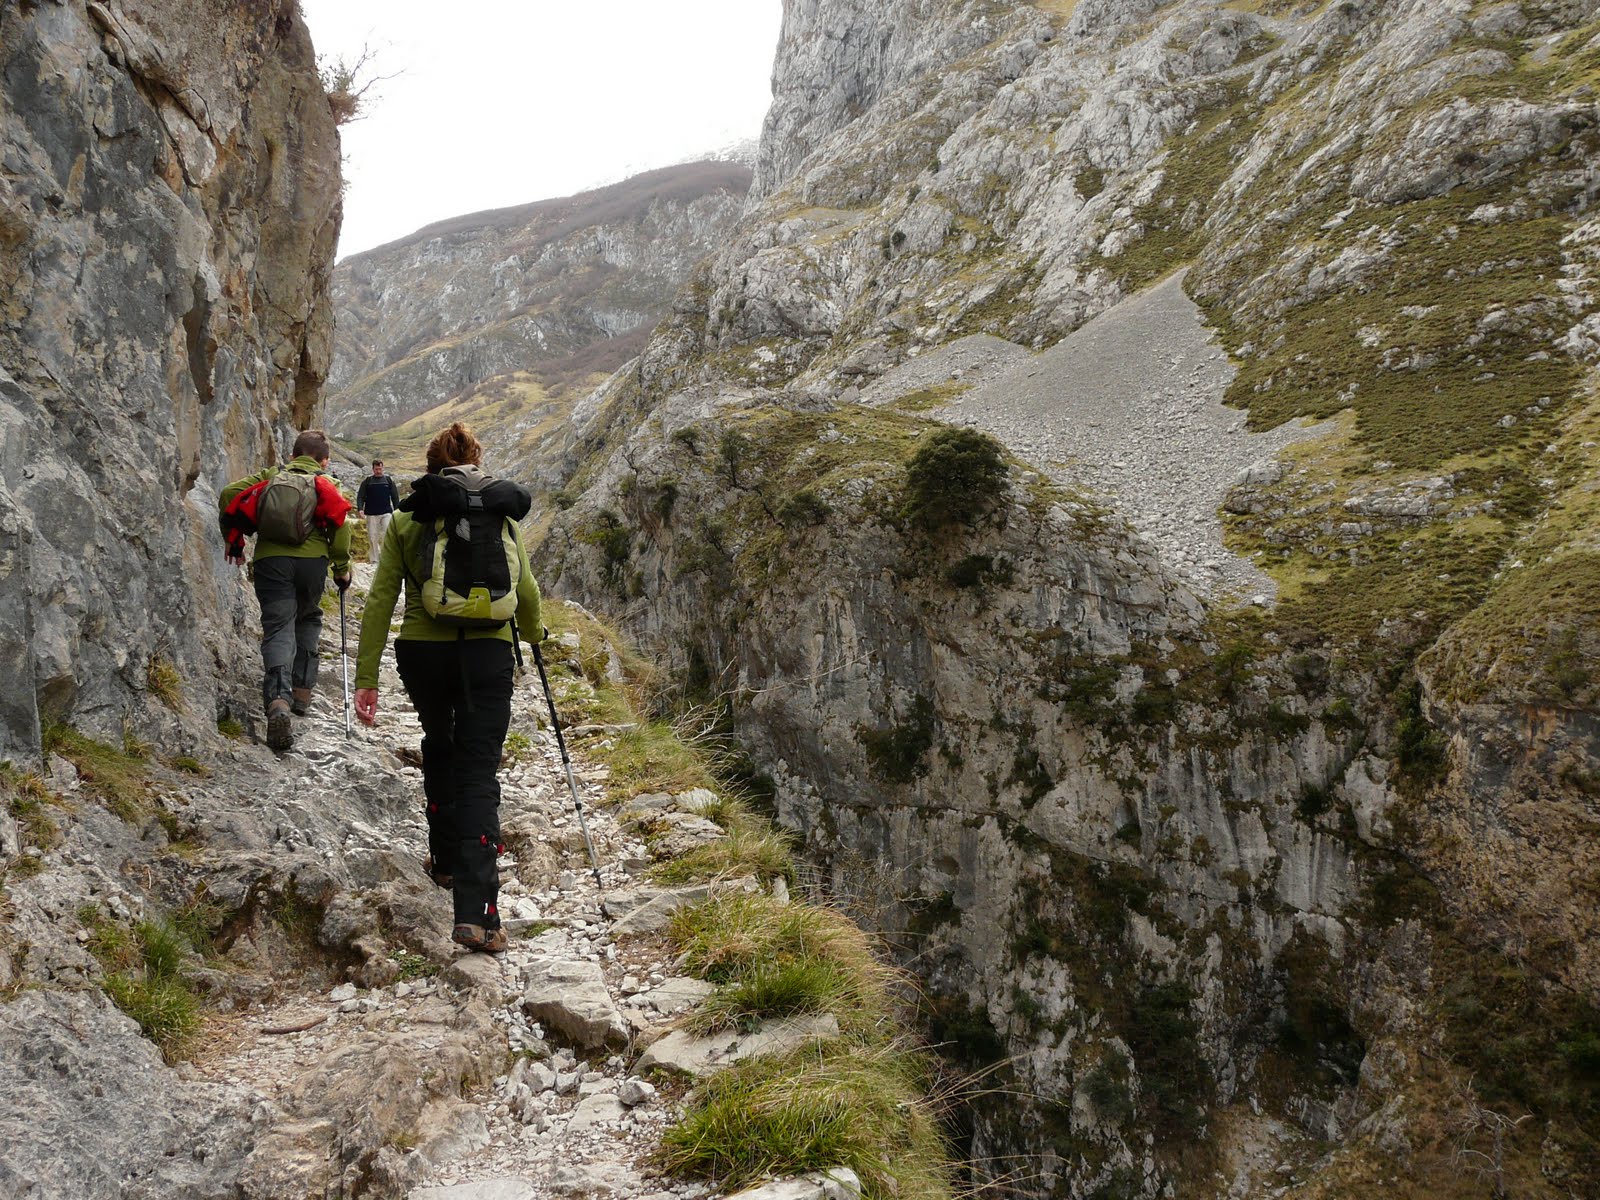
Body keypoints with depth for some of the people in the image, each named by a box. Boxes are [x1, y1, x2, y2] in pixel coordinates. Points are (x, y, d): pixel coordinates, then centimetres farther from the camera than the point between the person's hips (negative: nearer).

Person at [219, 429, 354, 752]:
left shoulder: (270, 475, 21)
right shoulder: (326, 483, 15)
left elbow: (229, 496, 9)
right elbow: (340, 523, 0)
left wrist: (233, 541, 20)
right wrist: (342, 568, 8)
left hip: (270, 560, 0)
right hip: (312, 560, 0)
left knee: (278, 629, -6)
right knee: (309, 619, 25)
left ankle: (278, 699, -29)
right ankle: (302, 690, 20)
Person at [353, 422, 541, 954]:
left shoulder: (407, 518, 5)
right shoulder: (504, 515, 9)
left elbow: (380, 601, 0)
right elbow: (527, 593, 15)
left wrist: (366, 678, 2)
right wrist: (531, 633, 36)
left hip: (422, 651, 1)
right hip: (487, 653, 0)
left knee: (438, 746, 28)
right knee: (478, 774, -1)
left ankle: (446, 859, 40)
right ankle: (476, 912, -12)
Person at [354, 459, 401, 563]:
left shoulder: (388, 480, 9)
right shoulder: (367, 481, 7)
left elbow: (395, 497, 11)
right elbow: (360, 496, 4)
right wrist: (360, 509, -12)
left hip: (386, 513, 0)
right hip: (371, 514, 0)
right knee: (372, 537, 2)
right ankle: (373, 560, 8)